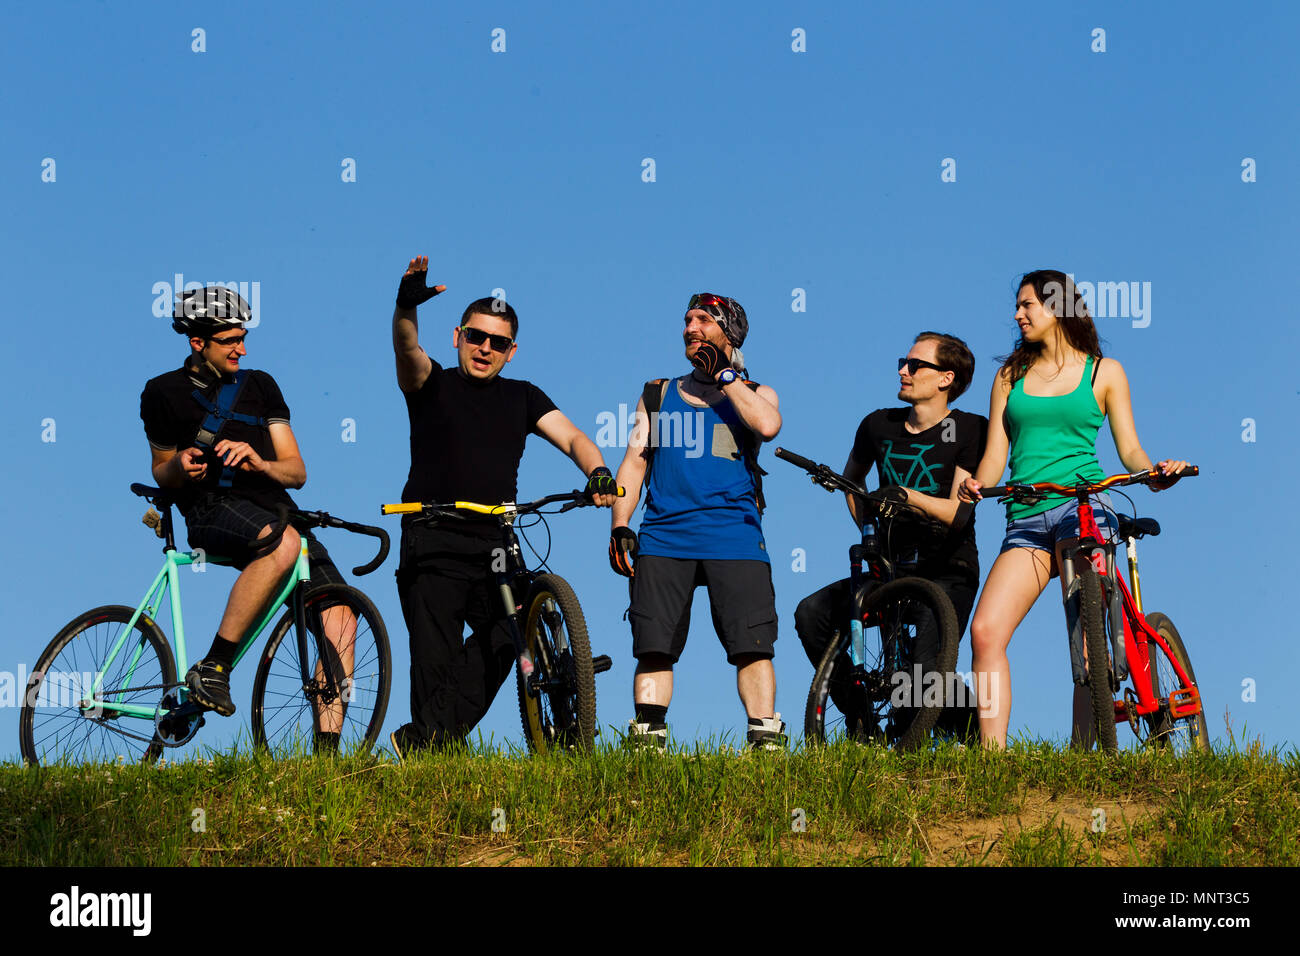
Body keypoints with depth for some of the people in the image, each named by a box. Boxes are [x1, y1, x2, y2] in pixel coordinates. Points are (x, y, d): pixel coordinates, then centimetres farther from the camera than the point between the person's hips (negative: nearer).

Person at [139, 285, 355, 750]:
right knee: (282, 543, -40)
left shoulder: (259, 386, 16)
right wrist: (180, 467, -7)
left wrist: (259, 463, -12)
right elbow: (161, 472, 19)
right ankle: (212, 668, -33)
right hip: (213, 511, -5)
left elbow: (297, 471, 12)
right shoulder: (164, 393, 9)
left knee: (340, 617, -17)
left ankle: (327, 749, -16)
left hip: (277, 512, 5)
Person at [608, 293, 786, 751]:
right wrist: (619, 525, 3)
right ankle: (646, 742, -6)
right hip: (664, 533, 2)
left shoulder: (754, 394, 16)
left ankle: (766, 740, -12)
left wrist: (725, 374, -1)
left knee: (753, 645, -12)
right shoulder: (658, 394, 23)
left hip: (734, 533, -2)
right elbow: (635, 459, 16)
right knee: (654, 647, -6)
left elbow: (767, 425, -8)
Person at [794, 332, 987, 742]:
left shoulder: (970, 430, -7)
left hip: (948, 573, -5)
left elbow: (958, 513, -15)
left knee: (927, 668, -26)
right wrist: (868, 529, 15)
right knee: (812, 613, -16)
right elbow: (853, 478, 28)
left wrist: (904, 494, -23)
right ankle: (862, 725, -5)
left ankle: (972, 735, 4)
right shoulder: (879, 425, 7)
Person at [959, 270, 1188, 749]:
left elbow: (1129, 448, 10)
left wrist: (1155, 472, -12)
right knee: (985, 631, -16)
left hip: (1082, 504, -3)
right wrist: (977, 485, -8)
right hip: (1026, 519, 3)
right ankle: (993, 757, -17)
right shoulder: (1011, 376, 21)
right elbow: (996, 454, 14)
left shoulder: (1103, 372, 14)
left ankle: (1083, 752, -17)